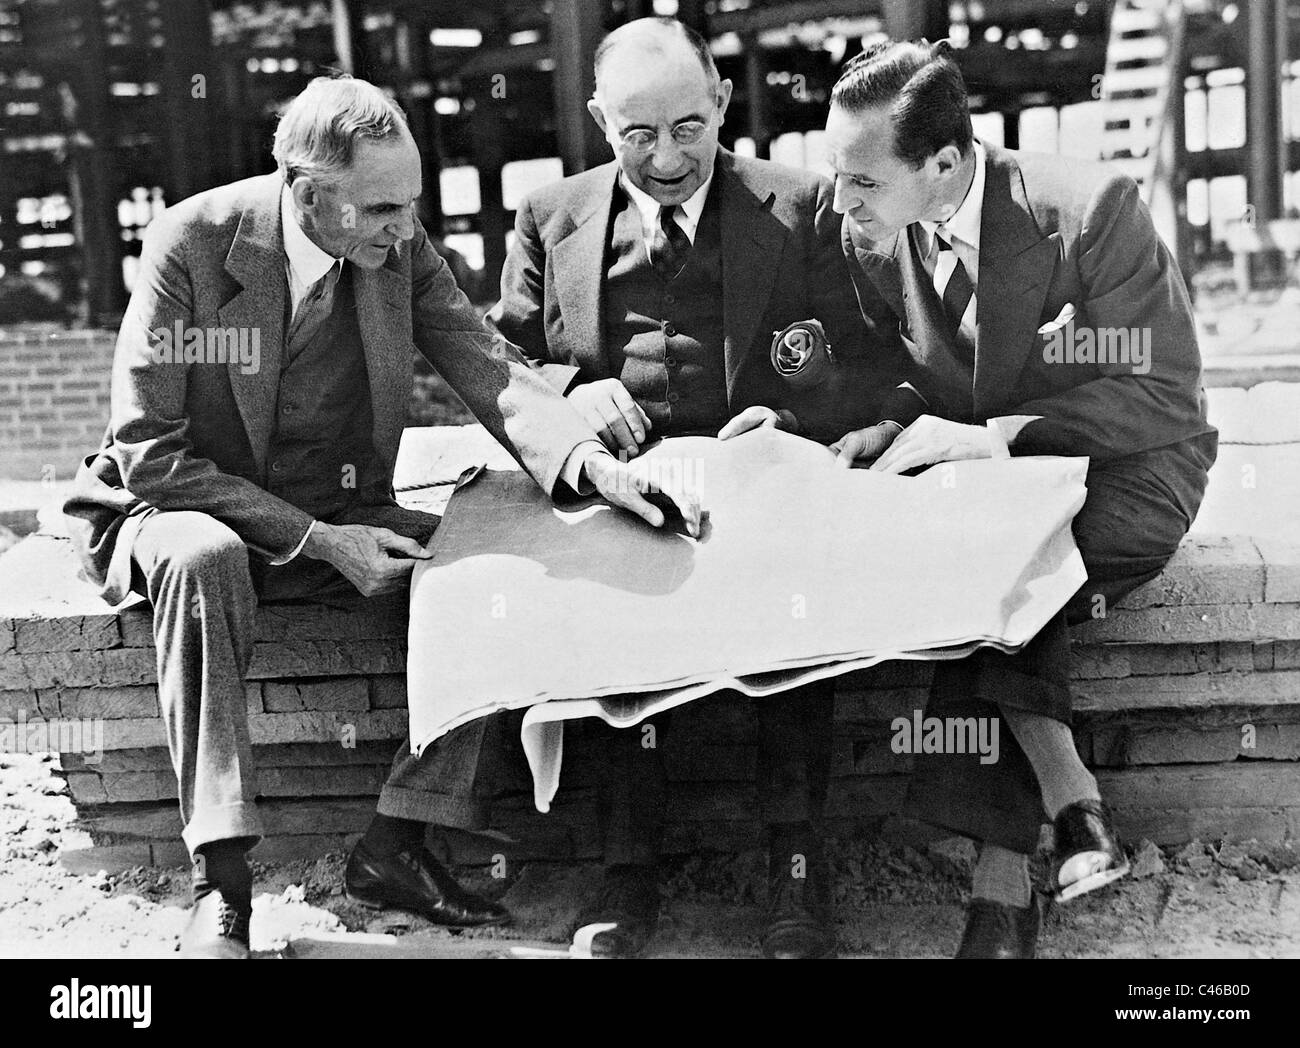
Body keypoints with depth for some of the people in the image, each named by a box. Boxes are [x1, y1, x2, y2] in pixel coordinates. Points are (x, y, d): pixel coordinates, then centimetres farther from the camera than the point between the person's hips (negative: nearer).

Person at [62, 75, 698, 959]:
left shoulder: (400, 248, -5)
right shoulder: (193, 241, -18)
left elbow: (491, 370, -13)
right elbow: (148, 452, -18)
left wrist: (594, 463, -34)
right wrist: (315, 540, -24)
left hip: (337, 520, 4)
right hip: (184, 511, -4)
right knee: (204, 557, -39)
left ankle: (396, 846, -15)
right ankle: (221, 884, -31)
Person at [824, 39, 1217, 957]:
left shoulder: (1090, 210, -22)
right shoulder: (871, 239, -4)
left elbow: (1162, 394, -19)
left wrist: (995, 433, -29)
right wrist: (890, 428, -14)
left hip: (1127, 471, -5)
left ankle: (1003, 875, -24)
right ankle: (1071, 805, -19)